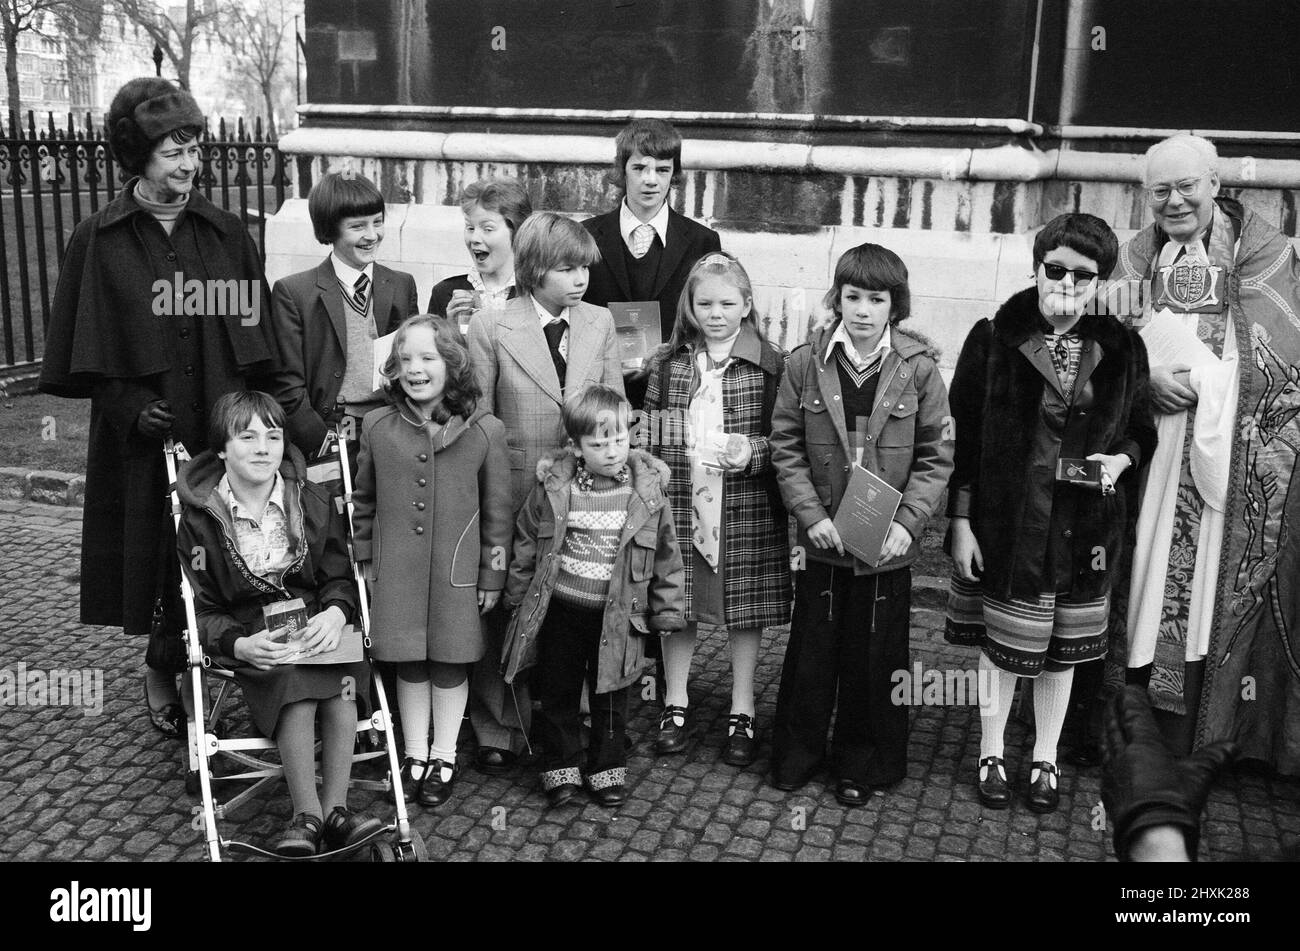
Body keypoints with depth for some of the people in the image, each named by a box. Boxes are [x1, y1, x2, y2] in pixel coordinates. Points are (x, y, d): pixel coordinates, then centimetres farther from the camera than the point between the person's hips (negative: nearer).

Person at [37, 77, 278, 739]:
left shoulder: (227, 234, 6)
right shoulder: (99, 241, -1)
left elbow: (255, 336, 5)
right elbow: (81, 350, 0)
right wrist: (130, 407, -11)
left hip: (223, 429, 2)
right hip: (143, 436, -1)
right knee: (156, 553, 5)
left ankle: (169, 666, 22)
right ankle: (165, 671, 29)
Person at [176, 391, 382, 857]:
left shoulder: (313, 502, 3)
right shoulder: (201, 517, -2)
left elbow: (340, 578, 8)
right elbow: (204, 609, 1)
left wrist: (335, 613, -16)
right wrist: (238, 644, -20)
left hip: (315, 621, 2)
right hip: (251, 633, -2)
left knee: (342, 679, -30)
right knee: (293, 679, -33)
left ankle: (334, 806, -25)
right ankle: (308, 814, -28)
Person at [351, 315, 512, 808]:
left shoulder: (484, 430, -7)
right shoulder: (376, 426, -1)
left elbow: (497, 509, -1)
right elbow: (364, 499, 10)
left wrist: (493, 575, 0)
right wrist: (363, 559, 10)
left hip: (457, 571, -1)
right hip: (396, 569, 2)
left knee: (450, 662, 10)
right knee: (409, 662, 11)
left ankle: (444, 755, 28)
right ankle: (414, 754, 28)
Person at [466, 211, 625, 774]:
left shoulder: (600, 323, 6)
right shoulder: (490, 327, -3)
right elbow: (478, 416, 0)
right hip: (514, 493, -2)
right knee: (504, 611, 7)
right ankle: (499, 732, 21)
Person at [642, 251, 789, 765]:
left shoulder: (770, 364, -3)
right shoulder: (668, 364, 5)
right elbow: (648, 435, 8)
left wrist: (752, 451, -19)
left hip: (746, 508, -2)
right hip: (678, 503, 2)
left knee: (744, 610, 7)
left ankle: (741, 713, 24)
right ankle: (675, 704, 28)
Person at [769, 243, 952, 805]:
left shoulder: (918, 369, -6)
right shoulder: (805, 363, -4)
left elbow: (936, 457, -3)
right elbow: (785, 446, -1)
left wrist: (906, 523, -13)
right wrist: (812, 515, -11)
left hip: (887, 545, -1)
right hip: (822, 539, 1)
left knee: (875, 654, 10)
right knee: (811, 649, 12)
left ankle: (863, 764, 28)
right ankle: (796, 754, 30)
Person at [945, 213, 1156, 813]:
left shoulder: (1121, 350, 1)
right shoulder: (993, 340, -6)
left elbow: (1141, 429, 13)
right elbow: (962, 436, -5)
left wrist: (1122, 459, -10)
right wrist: (960, 521, -8)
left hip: (1083, 527, 2)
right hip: (1004, 521, -2)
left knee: (1064, 648, 13)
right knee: (1002, 643, 8)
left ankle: (1046, 760, 31)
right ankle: (991, 756, 27)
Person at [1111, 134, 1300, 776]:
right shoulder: (1137, 255, 13)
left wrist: (1196, 381, -15)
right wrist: (1148, 379, -14)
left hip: (1237, 454, -3)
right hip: (1155, 449, 3)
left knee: (1224, 582, -2)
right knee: (1151, 574, 2)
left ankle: (1227, 730, 8)